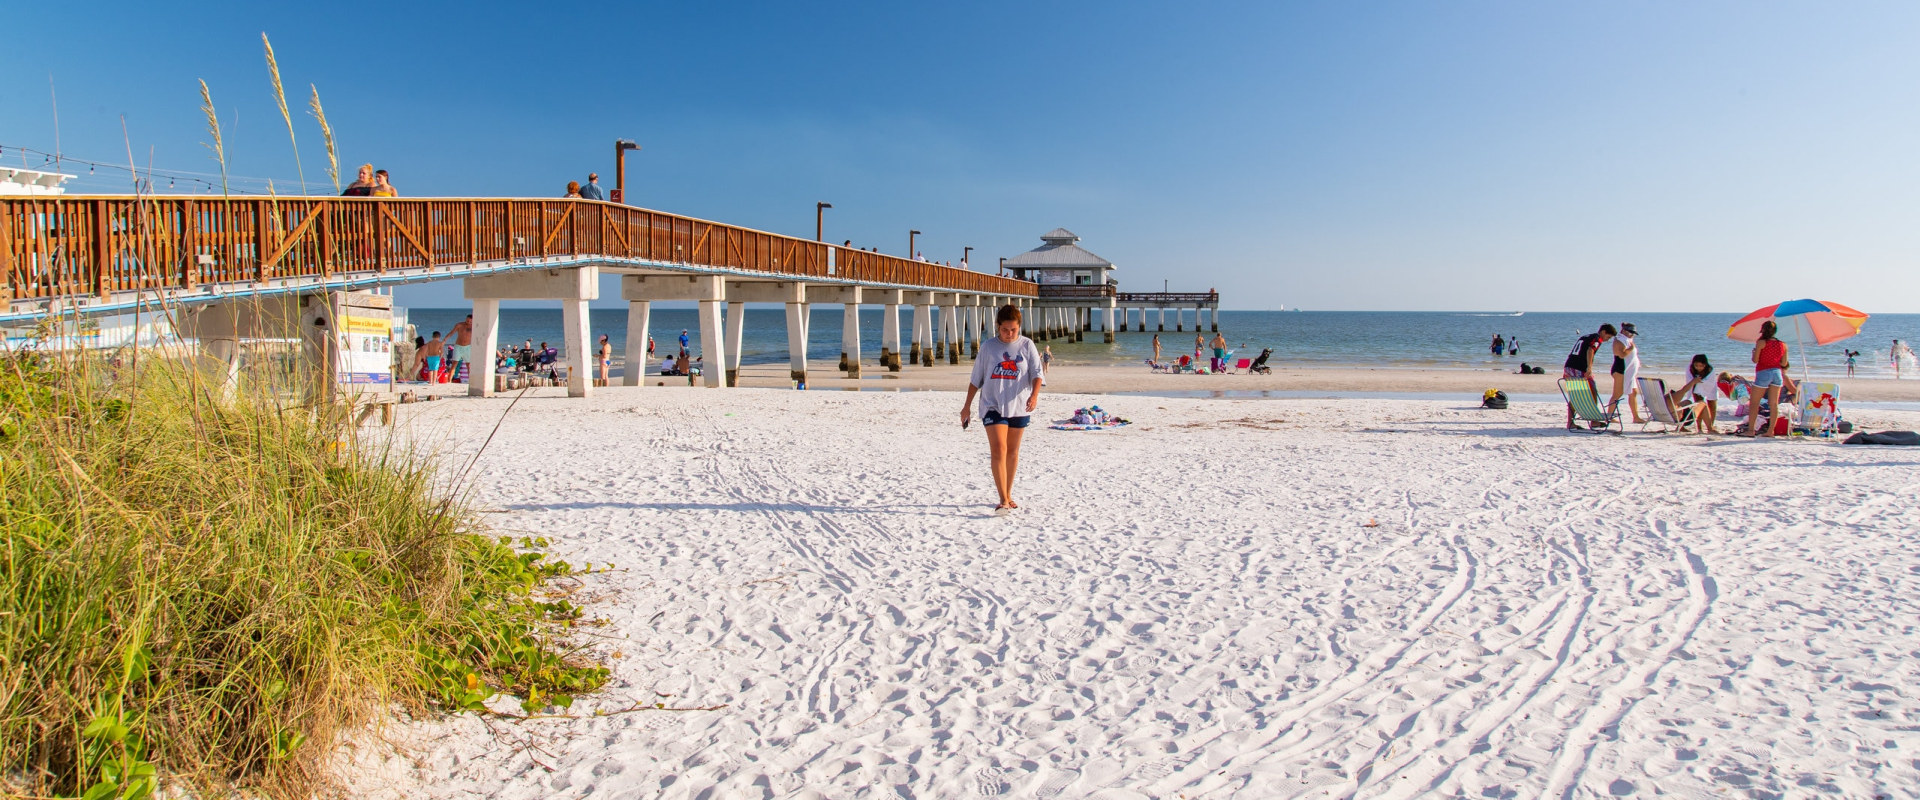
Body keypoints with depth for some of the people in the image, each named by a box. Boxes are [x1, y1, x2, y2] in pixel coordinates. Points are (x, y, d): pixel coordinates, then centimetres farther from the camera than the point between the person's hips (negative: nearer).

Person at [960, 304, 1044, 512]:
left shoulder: (1027, 345, 1)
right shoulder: (988, 347, 1)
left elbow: (1036, 373, -6)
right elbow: (976, 379, 8)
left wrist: (1034, 395, -25)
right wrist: (967, 406, 9)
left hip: (1019, 407, 2)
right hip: (993, 406, -1)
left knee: (1012, 452, 11)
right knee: (998, 450, -14)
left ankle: (1008, 495, 25)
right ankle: (1003, 499, -16)